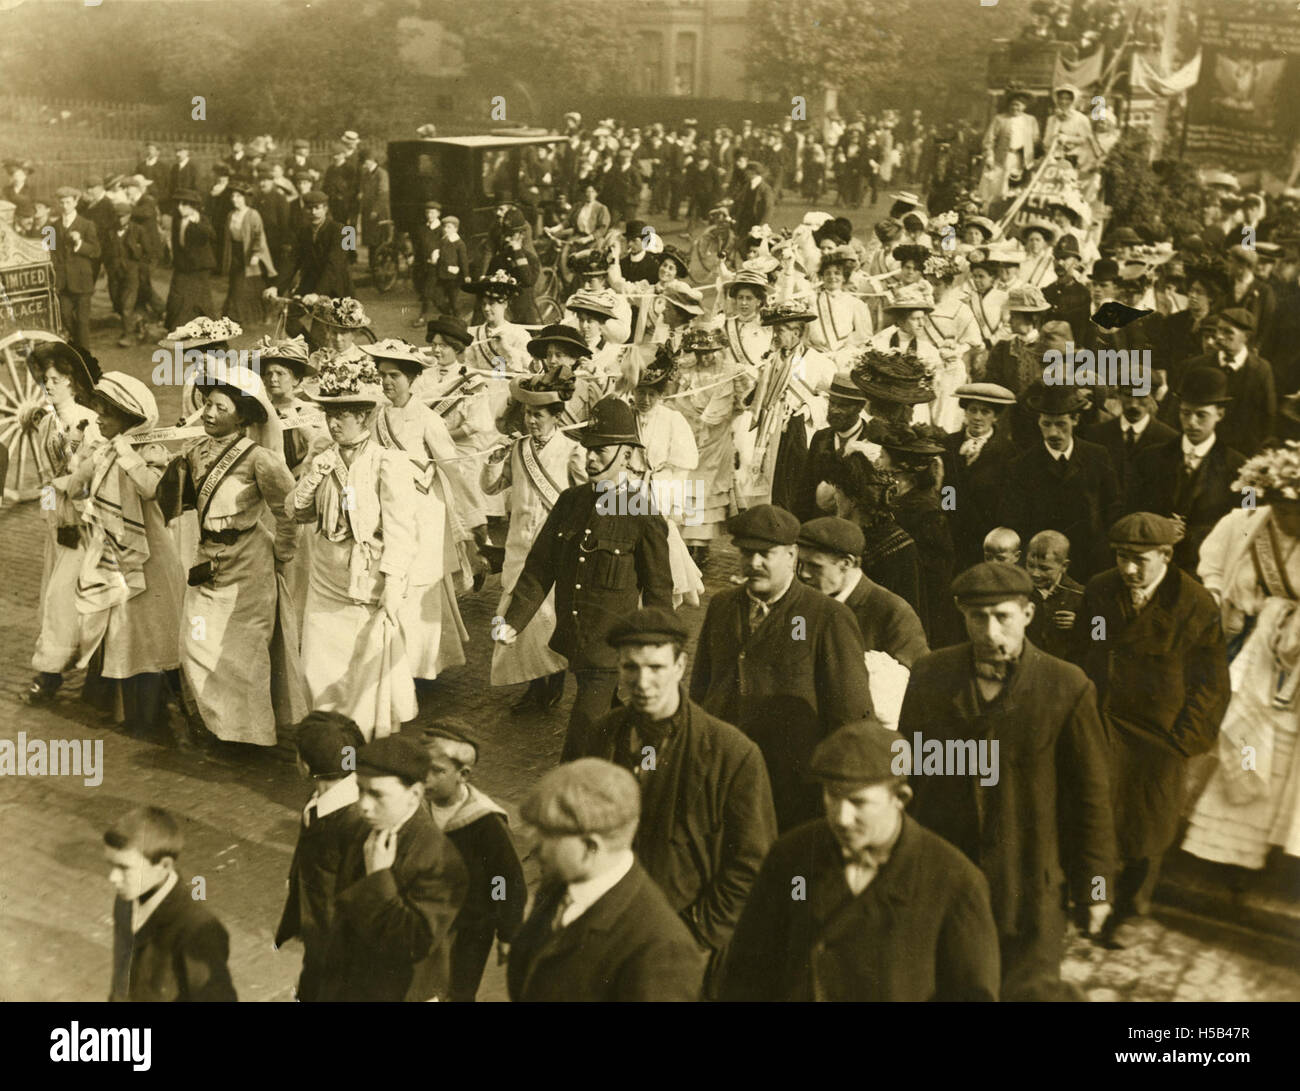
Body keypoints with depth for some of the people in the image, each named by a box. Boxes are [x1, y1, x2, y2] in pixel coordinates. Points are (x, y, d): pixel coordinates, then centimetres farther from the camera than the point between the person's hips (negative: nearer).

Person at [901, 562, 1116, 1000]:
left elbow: (1092, 794, -4)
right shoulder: (929, 676, -2)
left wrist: (1094, 883, -1)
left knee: (1031, 989, 7)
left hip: (1031, 892, -2)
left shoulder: (1067, 689, -11)